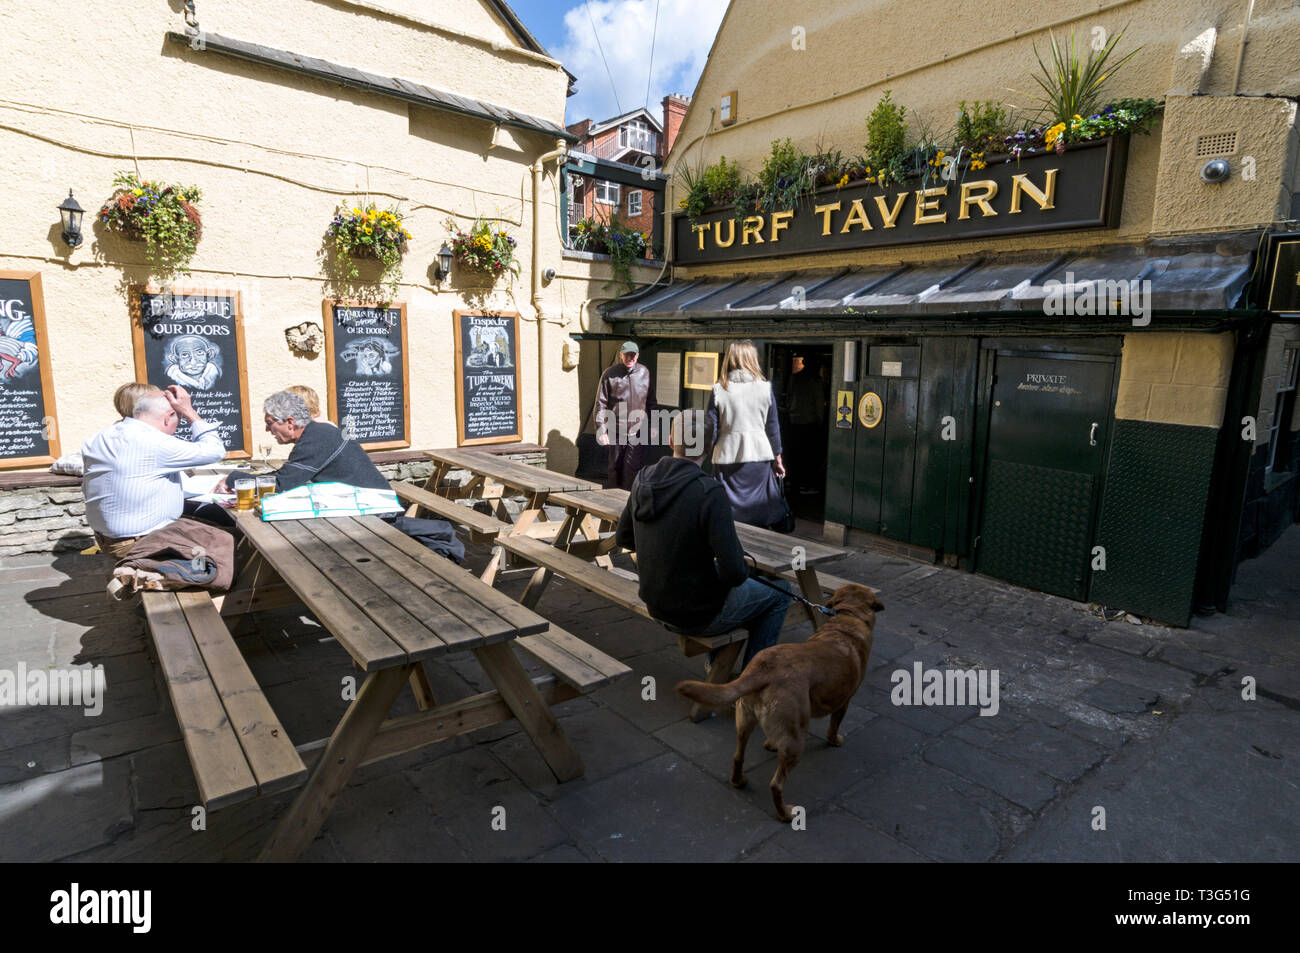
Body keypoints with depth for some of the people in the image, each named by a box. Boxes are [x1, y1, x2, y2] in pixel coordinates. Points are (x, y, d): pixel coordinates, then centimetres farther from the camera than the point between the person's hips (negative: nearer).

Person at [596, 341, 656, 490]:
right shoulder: (610, 374, -4)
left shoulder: (645, 373, 4)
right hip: (616, 431, -1)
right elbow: (601, 404, -4)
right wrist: (601, 431, -10)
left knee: (634, 469, -3)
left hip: (638, 432, 1)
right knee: (615, 468, 11)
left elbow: (651, 402, 14)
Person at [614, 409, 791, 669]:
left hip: (657, 606, 7)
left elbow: (623, 537, 9)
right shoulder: (709, 492, -27)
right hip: (699, 616, -7)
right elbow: (734, 572, -28)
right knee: (780, 592, 16)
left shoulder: (643, 479, -6)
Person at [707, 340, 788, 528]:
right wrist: (777, 458, 13)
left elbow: (711, 428, -3)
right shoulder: (765, 388, -1)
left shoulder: (718, 390, -3)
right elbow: (773, 428, 4)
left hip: (727, 458, 0)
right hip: (759, 456, 1)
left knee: (727, 518, 7)